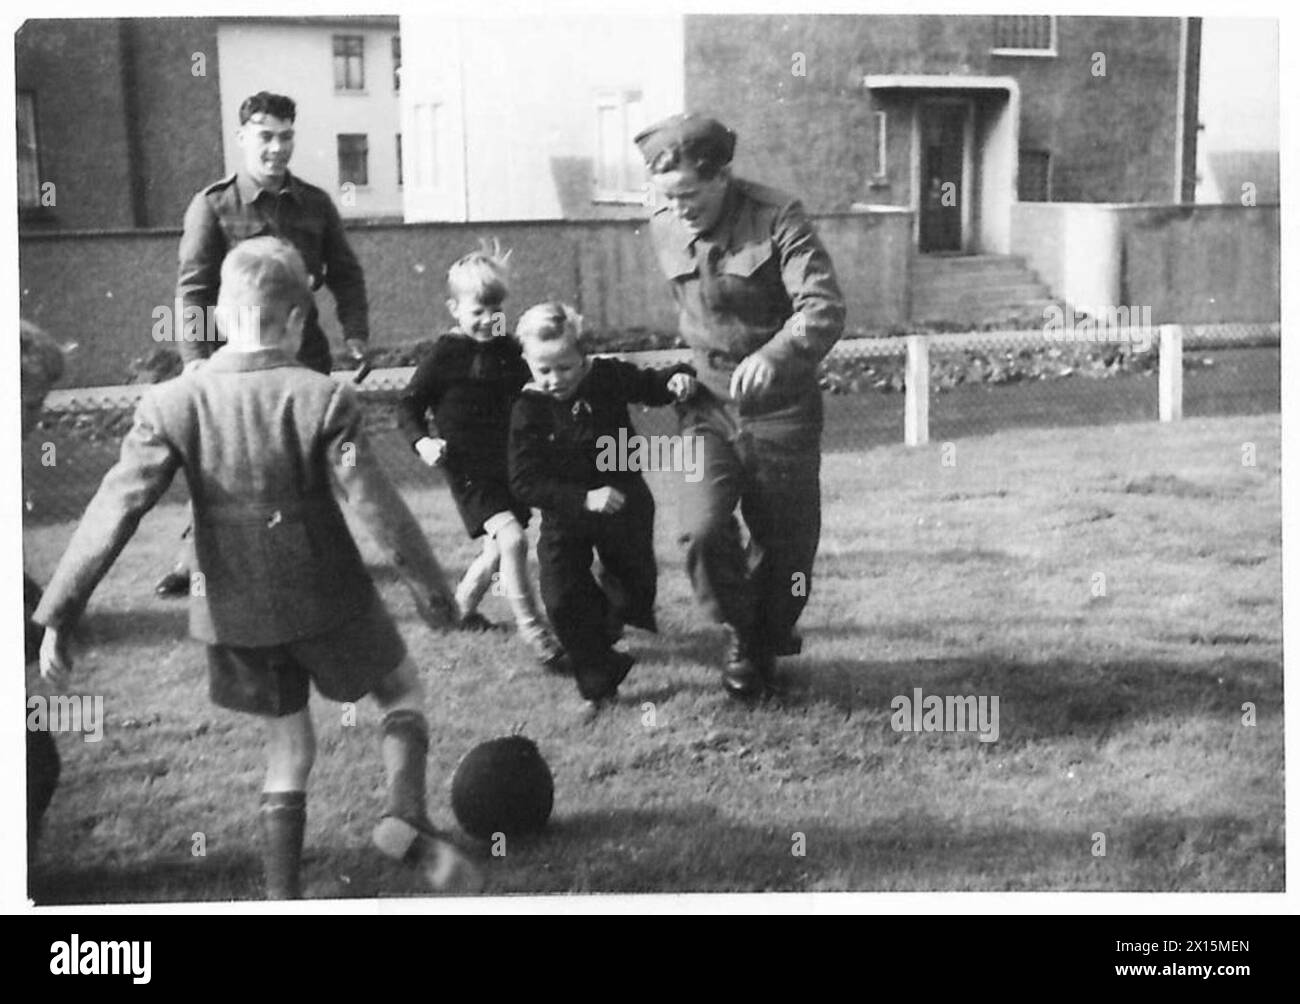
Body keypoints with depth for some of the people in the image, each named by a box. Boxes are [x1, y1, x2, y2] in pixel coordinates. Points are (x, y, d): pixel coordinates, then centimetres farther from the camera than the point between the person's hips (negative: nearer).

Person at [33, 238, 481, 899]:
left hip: (234, 615, 3)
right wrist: (429, 585, -2)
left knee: (288, 739, 21)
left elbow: (113, 513, -14)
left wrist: (57, 615, -12)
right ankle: (407, 818, -3)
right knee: (402, 691, 21)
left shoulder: (172, 404, -9)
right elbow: (376, 506, -14)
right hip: (327, 601, -3)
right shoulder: (323, 400, -15)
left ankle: (282, 893, 16)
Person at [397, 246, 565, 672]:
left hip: (508, 464, 6)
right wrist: (421, 441, -19)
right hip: (468, 469, -6)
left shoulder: (508, 350, 8)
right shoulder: (445, 354, -7)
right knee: (512, 539, -21)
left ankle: (463, 604, 45)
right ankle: (539, 641, -18)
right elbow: (408, 404, -3)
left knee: (498, 550, 16)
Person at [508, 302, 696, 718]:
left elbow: (649, 386, 8)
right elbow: (525, 481, -21)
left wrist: (676, 379, -16)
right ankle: (598, 684, 7)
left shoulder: (608, 377, -12)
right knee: (563, 601, -9)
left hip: (624, 504, 1)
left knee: (636, 585, 13)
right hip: (564, 519, -1)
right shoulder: (529, 409, -17)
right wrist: (584, 499, -32)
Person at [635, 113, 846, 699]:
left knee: (786, 544, 7)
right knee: (703, 529, -17)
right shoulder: (663, 232, -2)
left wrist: (773, 355, -46)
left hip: (781, 409, -3)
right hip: (709, 408, 3)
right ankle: (740, 633, 10)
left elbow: (824, 310, -29)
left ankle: (766, 646, 33)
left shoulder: (778, 221, -18)